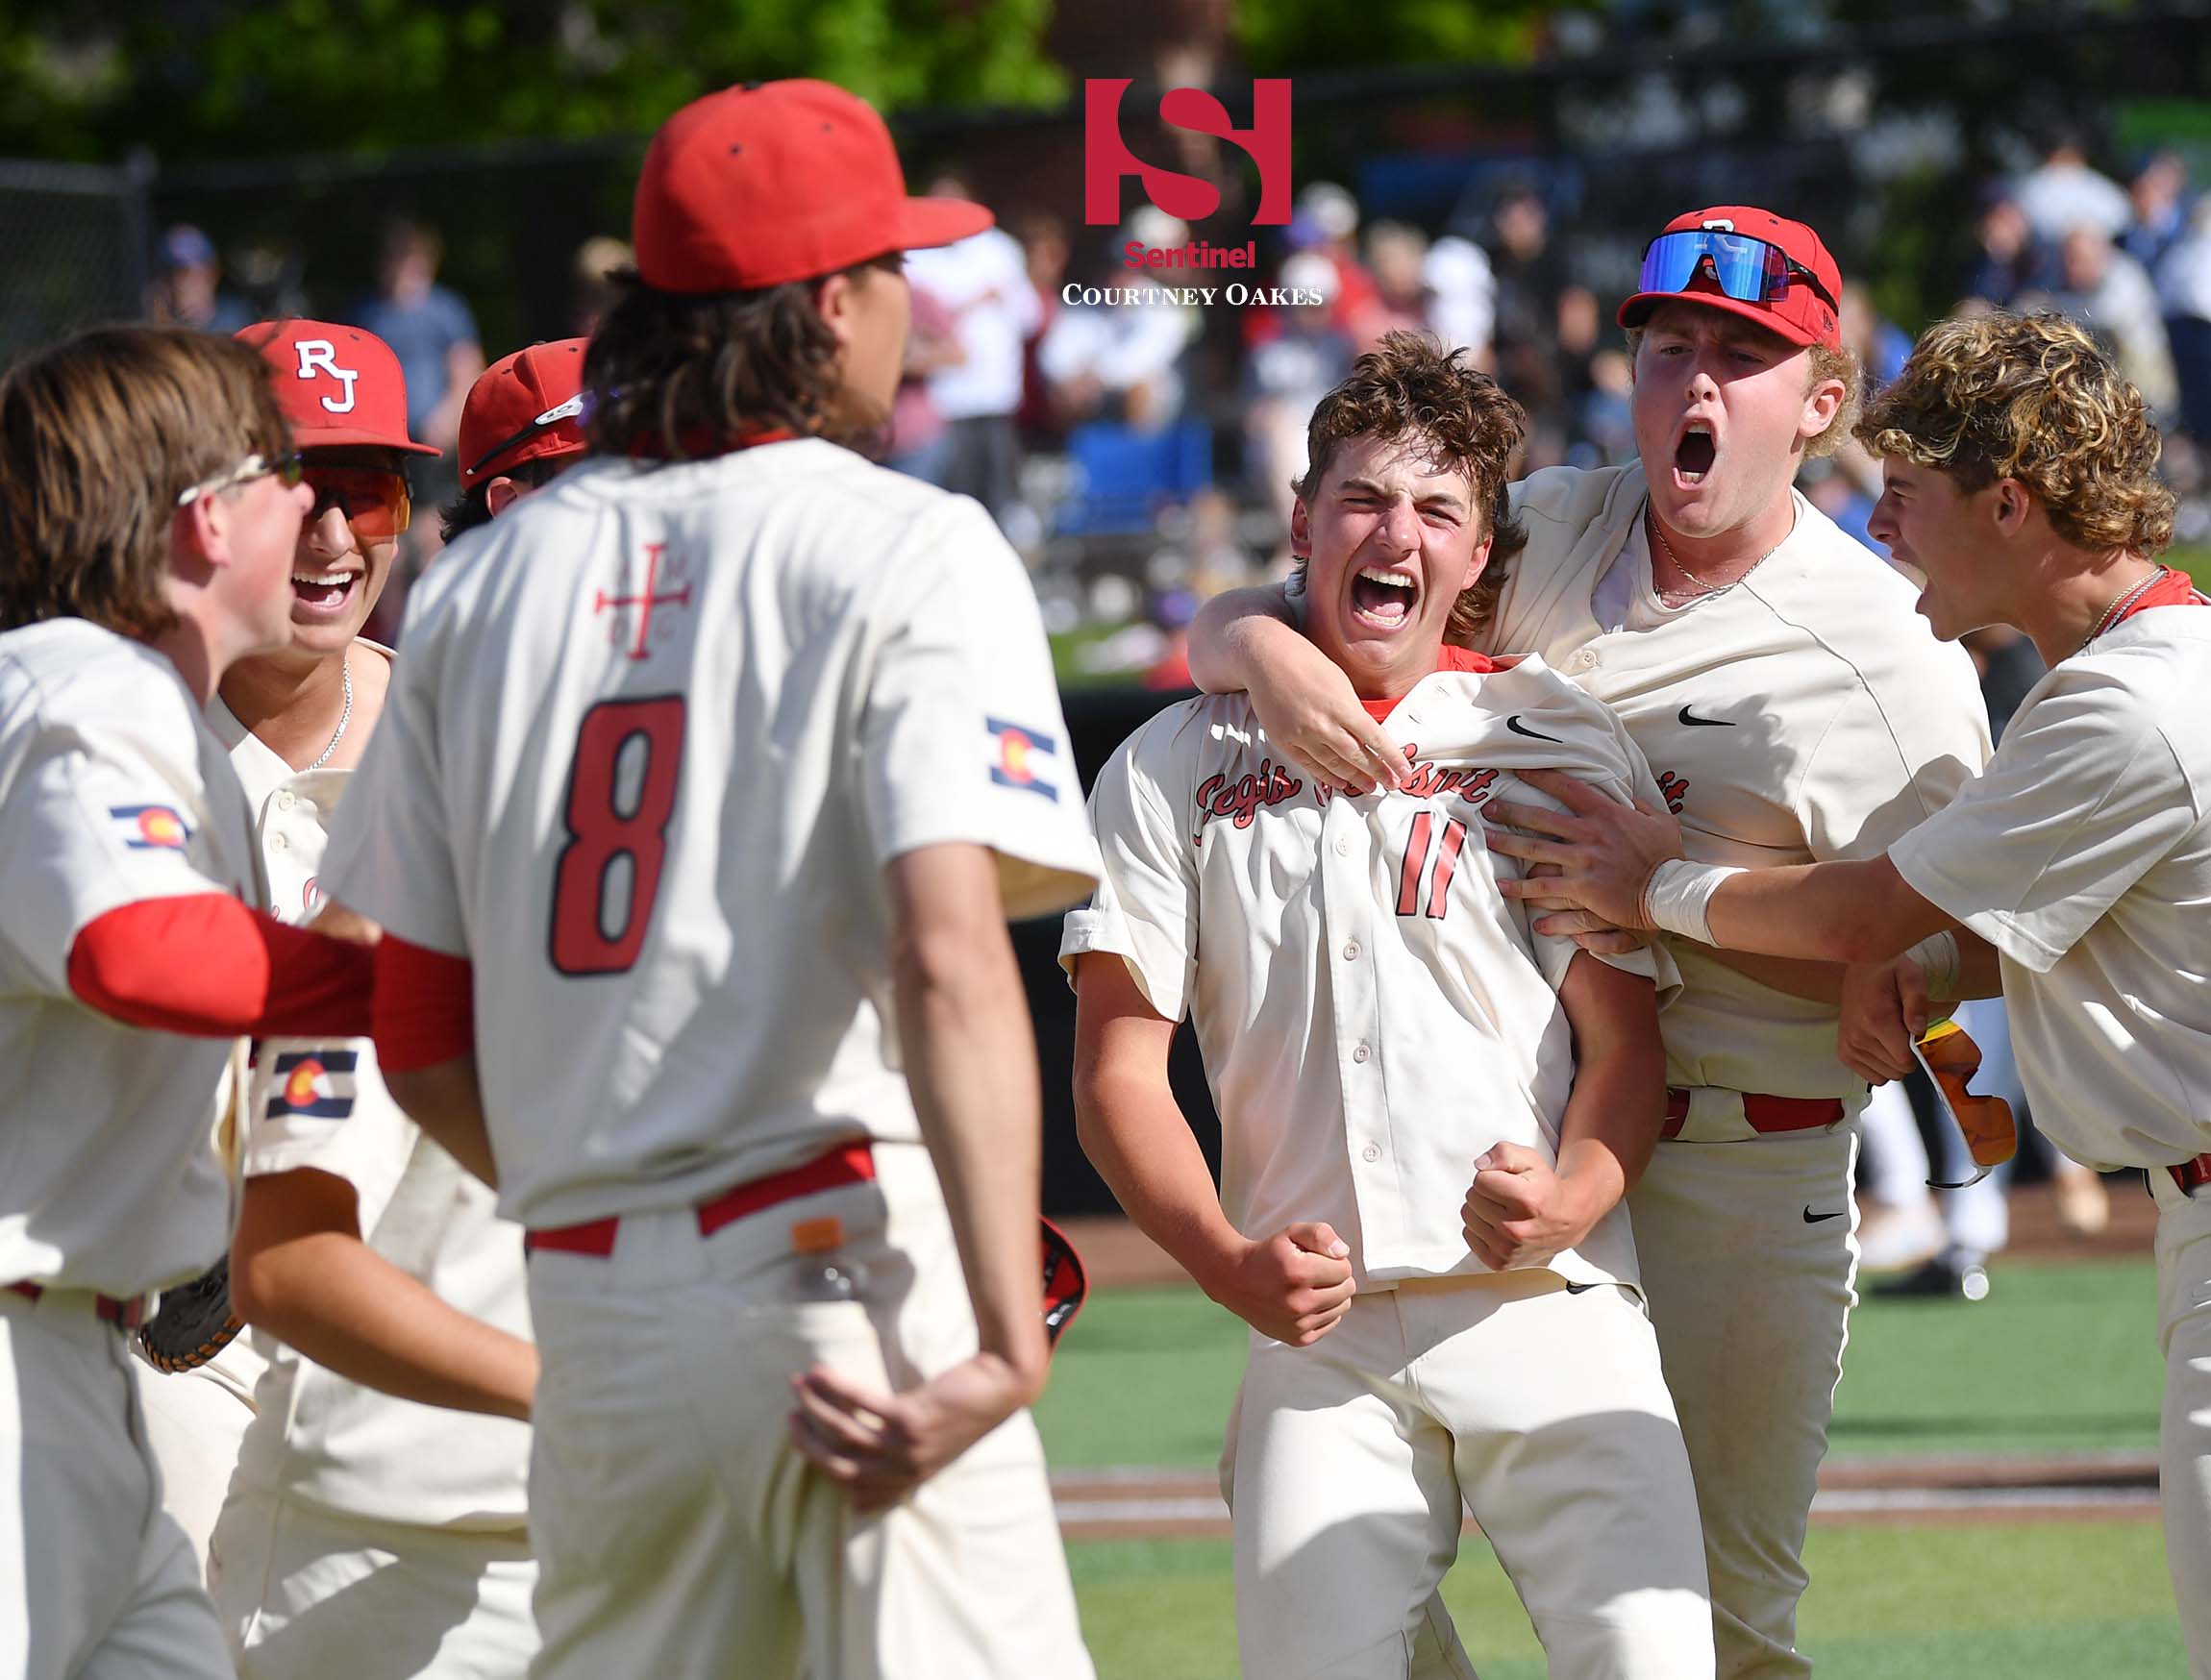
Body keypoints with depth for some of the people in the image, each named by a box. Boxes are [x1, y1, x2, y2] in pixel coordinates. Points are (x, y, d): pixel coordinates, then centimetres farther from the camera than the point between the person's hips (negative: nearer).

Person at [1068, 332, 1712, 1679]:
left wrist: (1571, 1201, -13)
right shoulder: (1175, 768, 13)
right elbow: (1119, 1073, 8)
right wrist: (1229, 1263, -9)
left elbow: (1625, 1037, 8)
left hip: (1548, 1305, -1)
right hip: (1318, 1330, 1)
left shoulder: (1569, 745, 13)